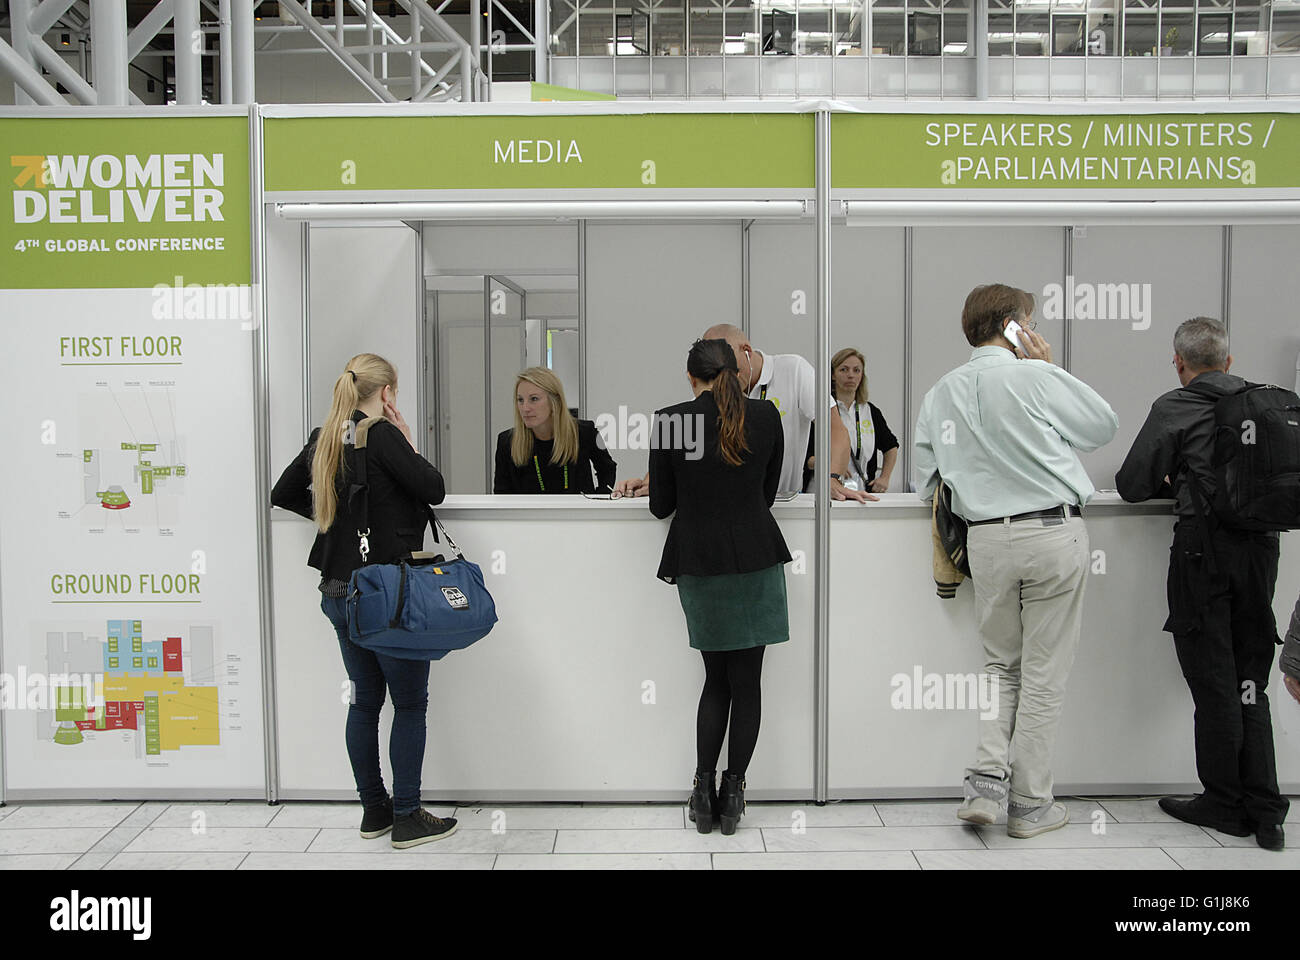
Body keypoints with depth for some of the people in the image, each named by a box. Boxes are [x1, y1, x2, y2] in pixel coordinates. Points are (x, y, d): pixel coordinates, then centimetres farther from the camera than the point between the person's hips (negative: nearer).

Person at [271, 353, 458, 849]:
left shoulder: (323, 439, 9)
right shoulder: (381, 436, -15)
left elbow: (283, 494, 20)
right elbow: (433, 489, -15)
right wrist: (409, 444, -2)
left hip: (338, 592, 8)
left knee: (364, 701, 16)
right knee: (410, 704, 4)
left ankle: (373, 810, 26)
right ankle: (407, 817, 10)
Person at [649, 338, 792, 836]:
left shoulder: (669, 421, -6)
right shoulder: (766, 415, -1)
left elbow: (661, 506, 1)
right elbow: (768, 491, 10)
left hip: (698, 560, 0)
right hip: (756, 558, 0)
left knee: (716, 678, 15)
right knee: (746, 681, 9)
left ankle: (704, 788, 12)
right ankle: (733, 791, 12)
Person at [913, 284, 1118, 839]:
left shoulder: (940, 393, 7)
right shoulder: (1037, 376, -7)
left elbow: (925, 482, 9)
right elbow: (1104, 426, 6)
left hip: (986, 538, 4)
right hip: (1055, 531, -4)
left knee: (1002, 664, 18)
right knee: (1044, 672, 5)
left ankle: (987, 781, 7)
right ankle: (1029, 804, 14)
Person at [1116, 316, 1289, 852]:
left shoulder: (1175, 408, -4)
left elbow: (1131, 486, -4)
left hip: (1205, 550, -5)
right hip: (1261, 546, 5)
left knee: (1213, 681, 4)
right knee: (1249, 679, 12)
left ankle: (1225, 804, 14)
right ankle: (1264, 811, 13)